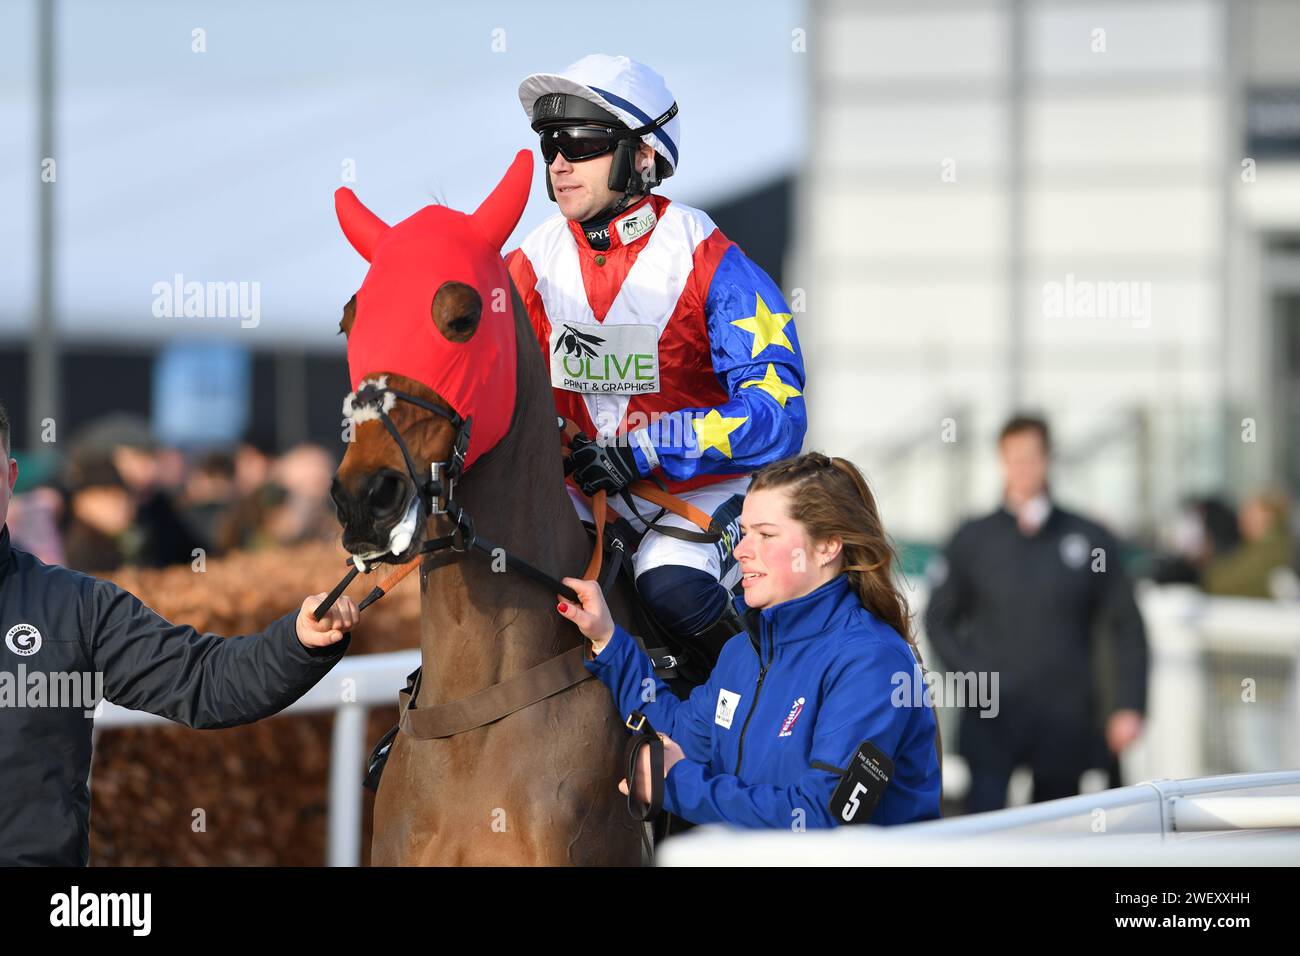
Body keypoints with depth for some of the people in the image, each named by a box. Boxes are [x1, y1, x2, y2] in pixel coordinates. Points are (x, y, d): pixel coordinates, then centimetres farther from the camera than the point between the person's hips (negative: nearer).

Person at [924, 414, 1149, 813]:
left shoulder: (1090, 540, 6)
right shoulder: (974, 540, 7)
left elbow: (1127, 627, 9)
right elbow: (939, 619, 12)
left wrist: (1129, 706, 2)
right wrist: (969, 672, -5)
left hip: (1065, 720, 1)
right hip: (992, 716, -1)